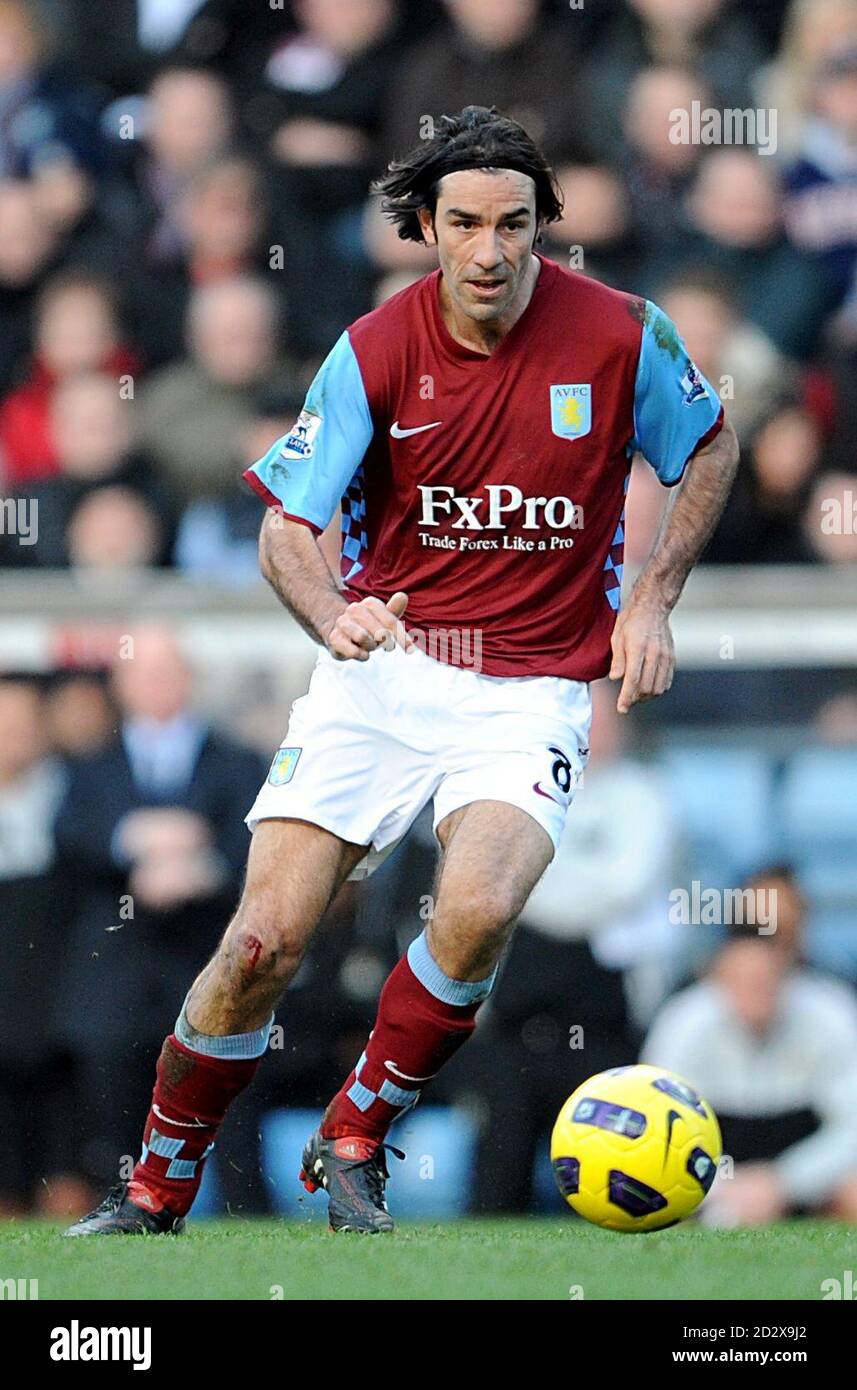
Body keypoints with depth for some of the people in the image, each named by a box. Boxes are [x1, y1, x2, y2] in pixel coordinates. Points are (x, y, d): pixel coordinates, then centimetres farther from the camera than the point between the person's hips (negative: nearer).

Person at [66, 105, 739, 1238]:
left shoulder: (621, 335, -7)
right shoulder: (375, 352, -7)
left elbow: (711, 449, 13)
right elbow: (286, 526, -7)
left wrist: (651, 605, 5)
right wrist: (332, 616, -29)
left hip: (533, 692, -1)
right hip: (385, 669, 1)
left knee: (478, 910, -28)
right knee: (266, 939, -10)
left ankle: (355, 1142, -4)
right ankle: (158, 1189, 11)